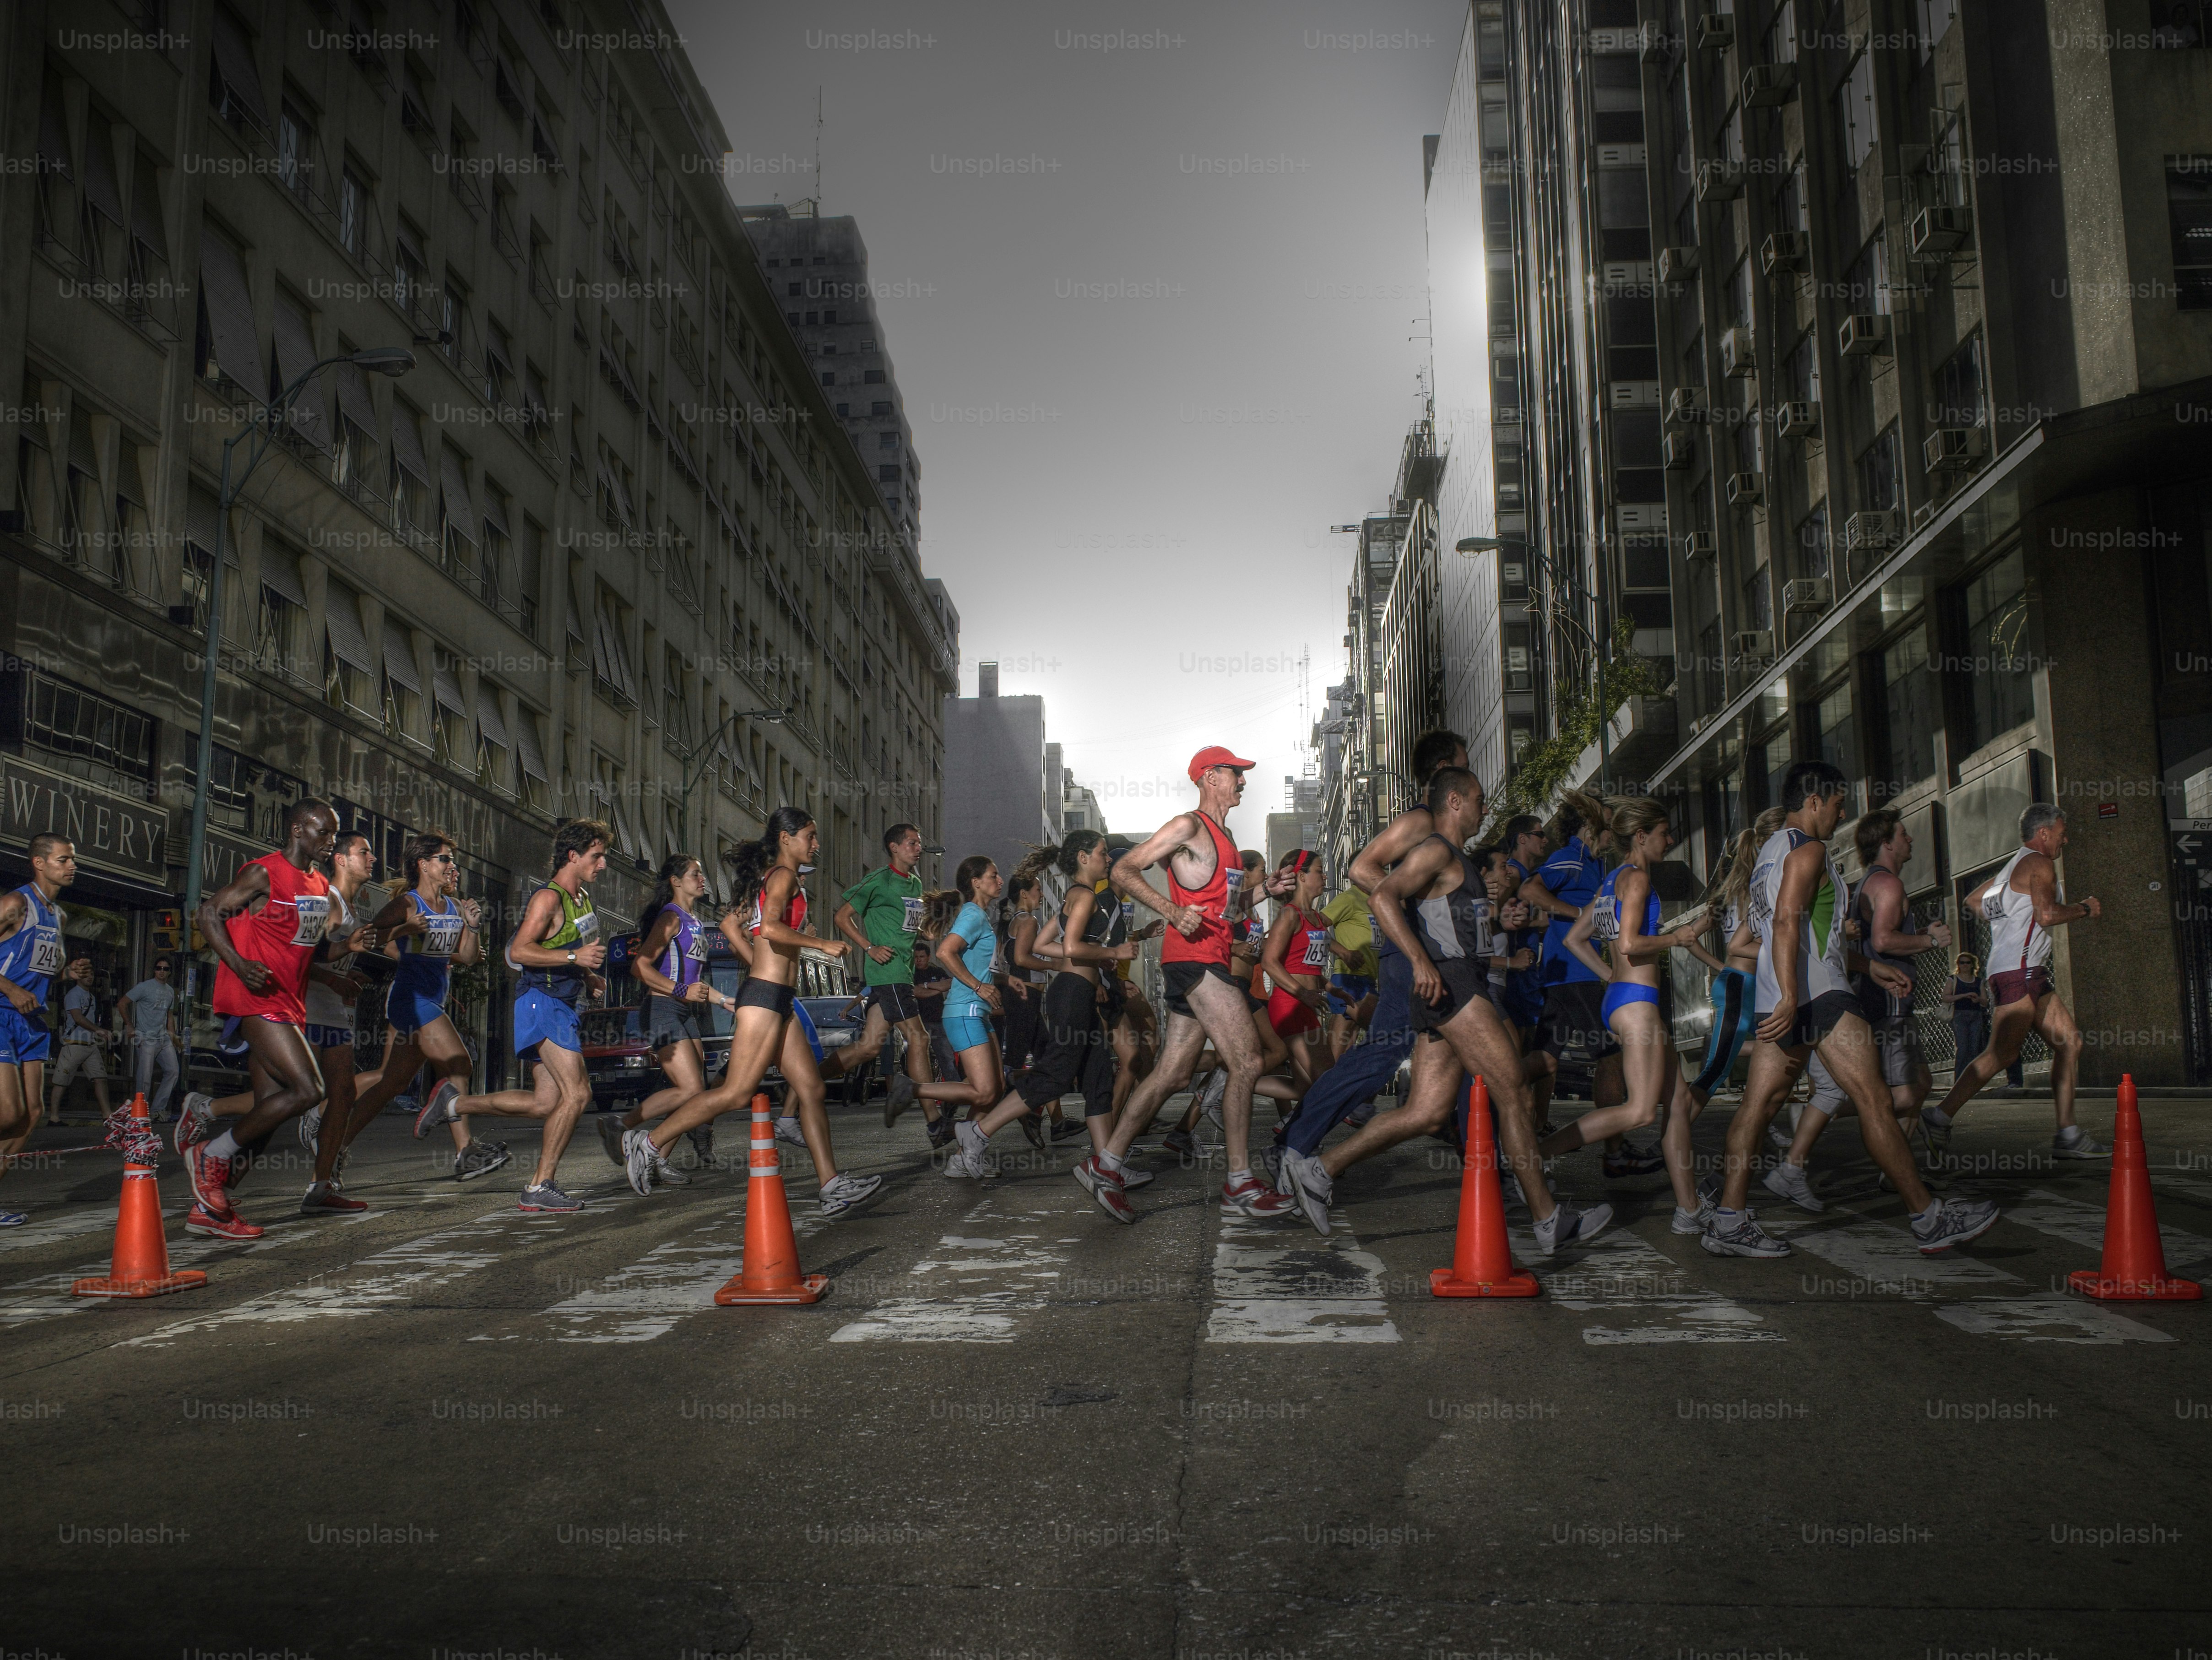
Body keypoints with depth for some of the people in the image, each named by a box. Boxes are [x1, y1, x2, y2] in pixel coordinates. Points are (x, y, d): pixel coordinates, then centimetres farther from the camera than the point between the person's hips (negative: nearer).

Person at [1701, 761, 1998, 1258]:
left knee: (1759, 1101, 3)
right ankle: (1930, 1220, 0)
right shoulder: (1808, 850, -7)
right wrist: (1791, 999, -31)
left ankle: (1728, 1221, -1)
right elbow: (1787, 923, -22)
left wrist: (1869, 966, 38)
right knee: (1871, 1099, -5)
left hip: (1779, 998, 10)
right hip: (1818, 993, -10)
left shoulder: (1771, 853, 25)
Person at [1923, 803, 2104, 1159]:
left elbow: (1973, 900, 29)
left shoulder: (2015, 865, 23)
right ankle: (1941, 1116, -14)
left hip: (2029, 973, 11)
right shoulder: (2040, 863, -6)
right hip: (2019, 969, -11)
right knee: (2003, 1053, -14)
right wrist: (2085, 910, -3)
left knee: (2069, 1040, 7)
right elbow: (2047, 914, -19)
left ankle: (2068, 1136, 4)